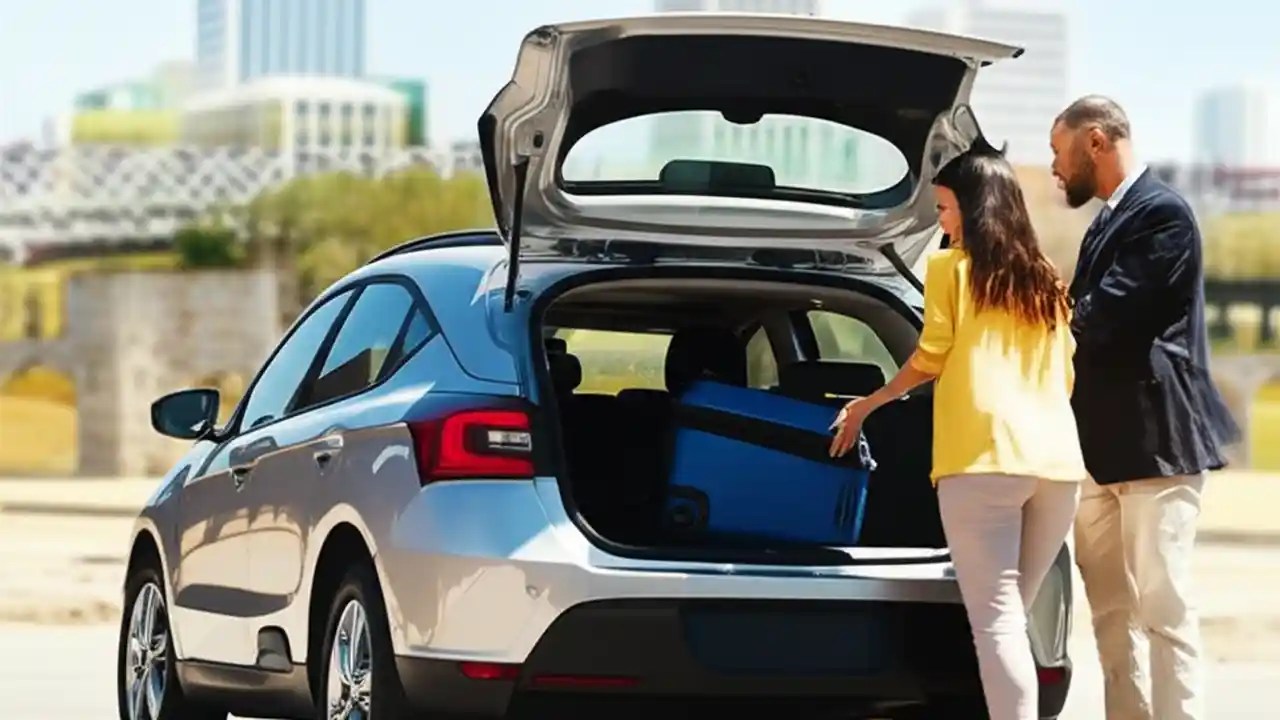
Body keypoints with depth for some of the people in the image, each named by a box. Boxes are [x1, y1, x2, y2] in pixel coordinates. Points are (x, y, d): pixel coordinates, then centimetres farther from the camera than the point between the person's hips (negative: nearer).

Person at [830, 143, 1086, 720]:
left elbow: (931, 357, 3)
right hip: (1057, 460, 6)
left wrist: (866, 406, 17)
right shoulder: (1045, 279, 20)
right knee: (1011, 615, 13)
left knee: (997, 619, -10)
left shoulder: (951, 266, 5)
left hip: (985, 457, -6)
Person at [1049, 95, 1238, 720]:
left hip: (1156, 441, -10)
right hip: (1105, 444, 10)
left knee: (1161, 604, -10)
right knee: (1110, 607, 11)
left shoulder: (1163, 215, -12)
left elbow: (1104, 318, -19)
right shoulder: (1109, 220, 18)